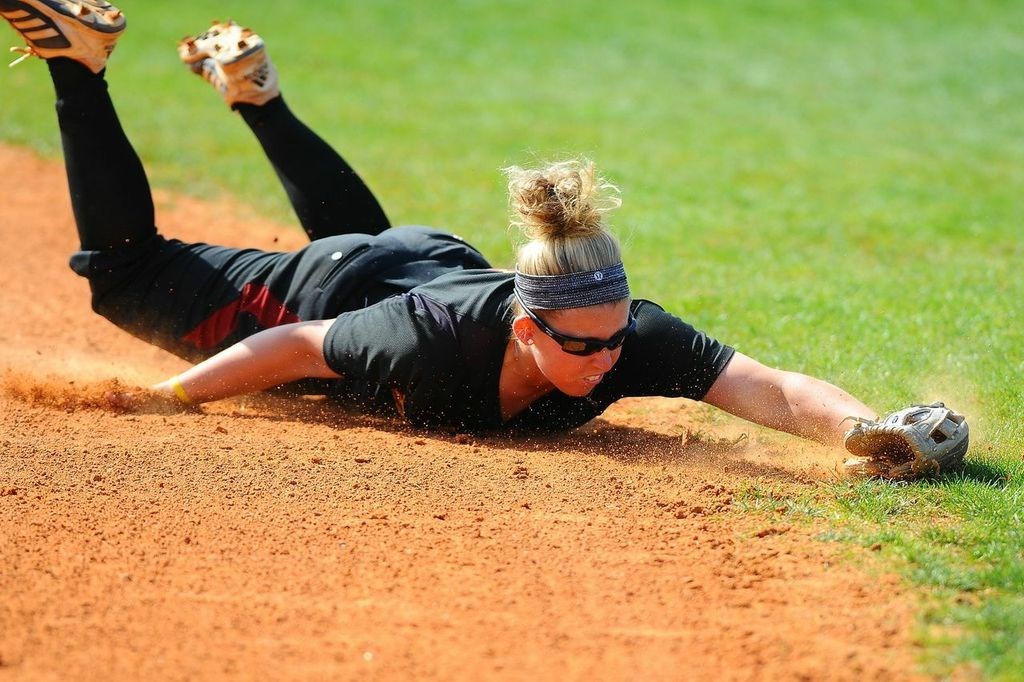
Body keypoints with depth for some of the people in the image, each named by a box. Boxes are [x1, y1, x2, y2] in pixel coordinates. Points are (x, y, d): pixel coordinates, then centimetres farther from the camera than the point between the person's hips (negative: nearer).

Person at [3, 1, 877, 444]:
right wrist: (159, 401, -24)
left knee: (363, 233, 42)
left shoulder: (632, 334, -39)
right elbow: (296, 348, -29)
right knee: (127, 266, 17)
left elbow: (776, 390, -47)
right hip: (331, 291, -5)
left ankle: (257, 94, 55)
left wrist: (868, 429, -65)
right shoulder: (436, 344, -45)